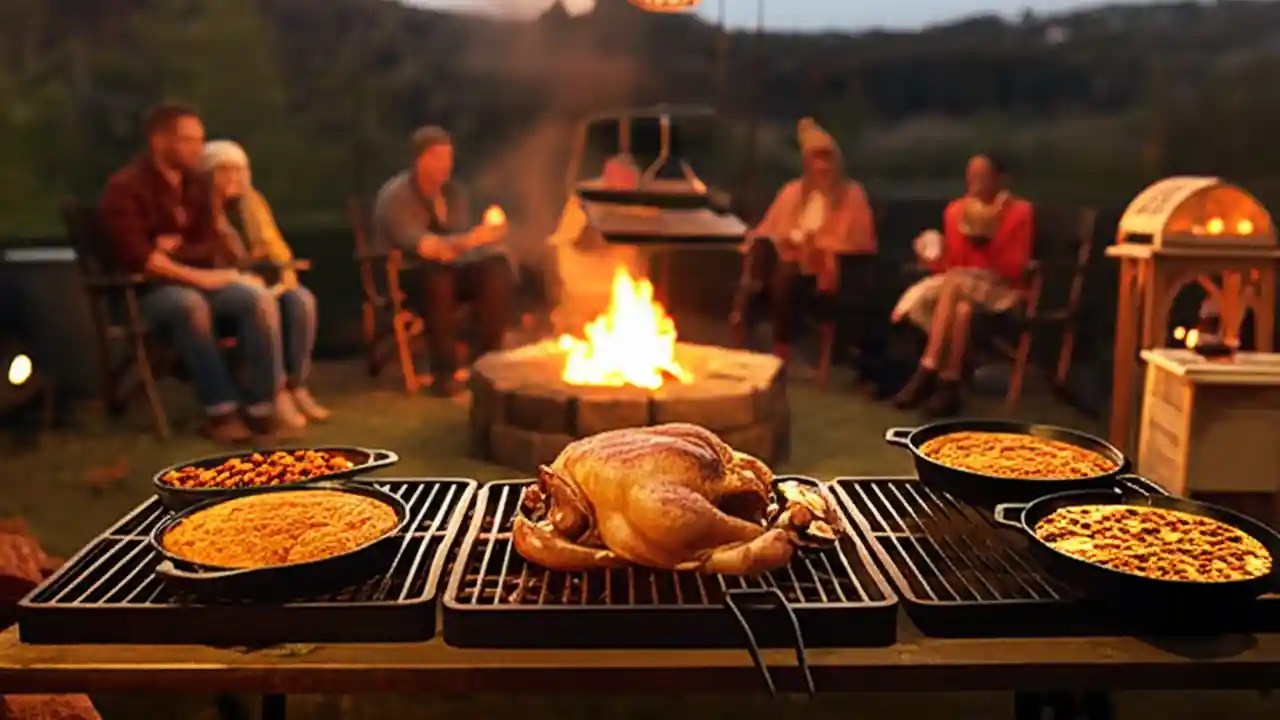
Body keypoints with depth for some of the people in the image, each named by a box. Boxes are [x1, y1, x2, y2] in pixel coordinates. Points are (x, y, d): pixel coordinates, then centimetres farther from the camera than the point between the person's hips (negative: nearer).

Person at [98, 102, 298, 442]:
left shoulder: (195, 184, 10)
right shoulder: (125, 188, -11)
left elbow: (211, 246, 10)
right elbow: (135, 257, -21)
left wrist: (178, 249, -11)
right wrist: (197, 276, -22)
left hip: (195, 282, 6)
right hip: (144, 291, -6)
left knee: (258, 298, -22)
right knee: (191, 304, -39)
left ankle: (261, 408, -23)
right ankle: (221, 412, -33)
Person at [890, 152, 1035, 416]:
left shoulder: (1020, 211, -3)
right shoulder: (956, 210, 6)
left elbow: (1015, 271, -9)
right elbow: (951, 265, 5)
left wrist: (989, 239, -20)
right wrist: (935, 259, -17)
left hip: (1000, 288, -3)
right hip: (961, 287, 3)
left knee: (954, 283, -35)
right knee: (962, 308, -35)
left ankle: (926, 374, -34)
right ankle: (949, 384, -32)